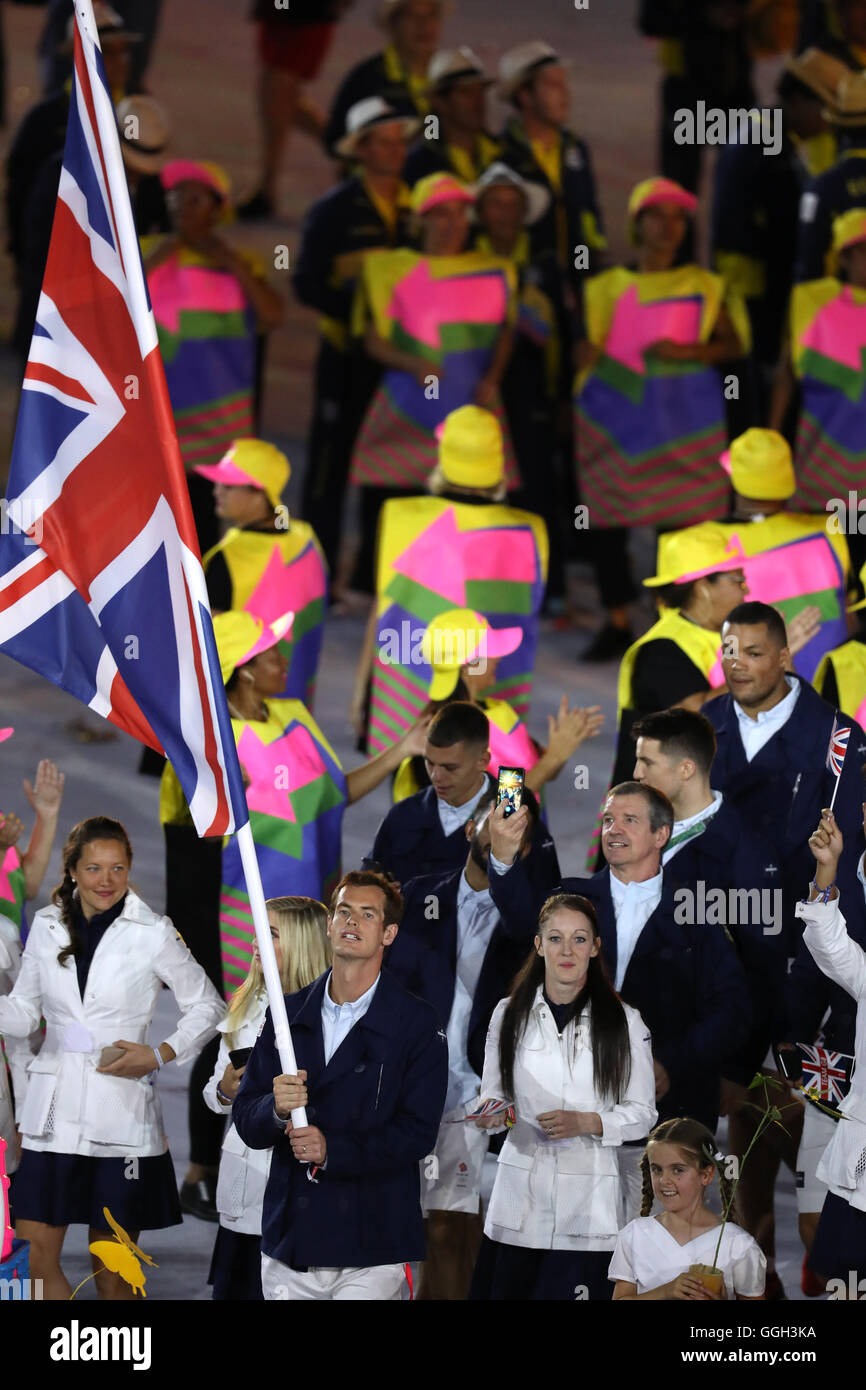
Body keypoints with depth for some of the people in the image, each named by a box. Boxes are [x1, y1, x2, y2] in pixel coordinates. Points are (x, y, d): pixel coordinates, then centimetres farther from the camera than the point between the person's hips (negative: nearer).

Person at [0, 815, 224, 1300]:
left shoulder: (153, 934, -2)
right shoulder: (47, 927, 7)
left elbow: (207, 1006, 7)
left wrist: (160, 1056, -7)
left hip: (121, 1110, -3)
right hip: (55, 1110, 3)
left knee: (114, 1275, 2)